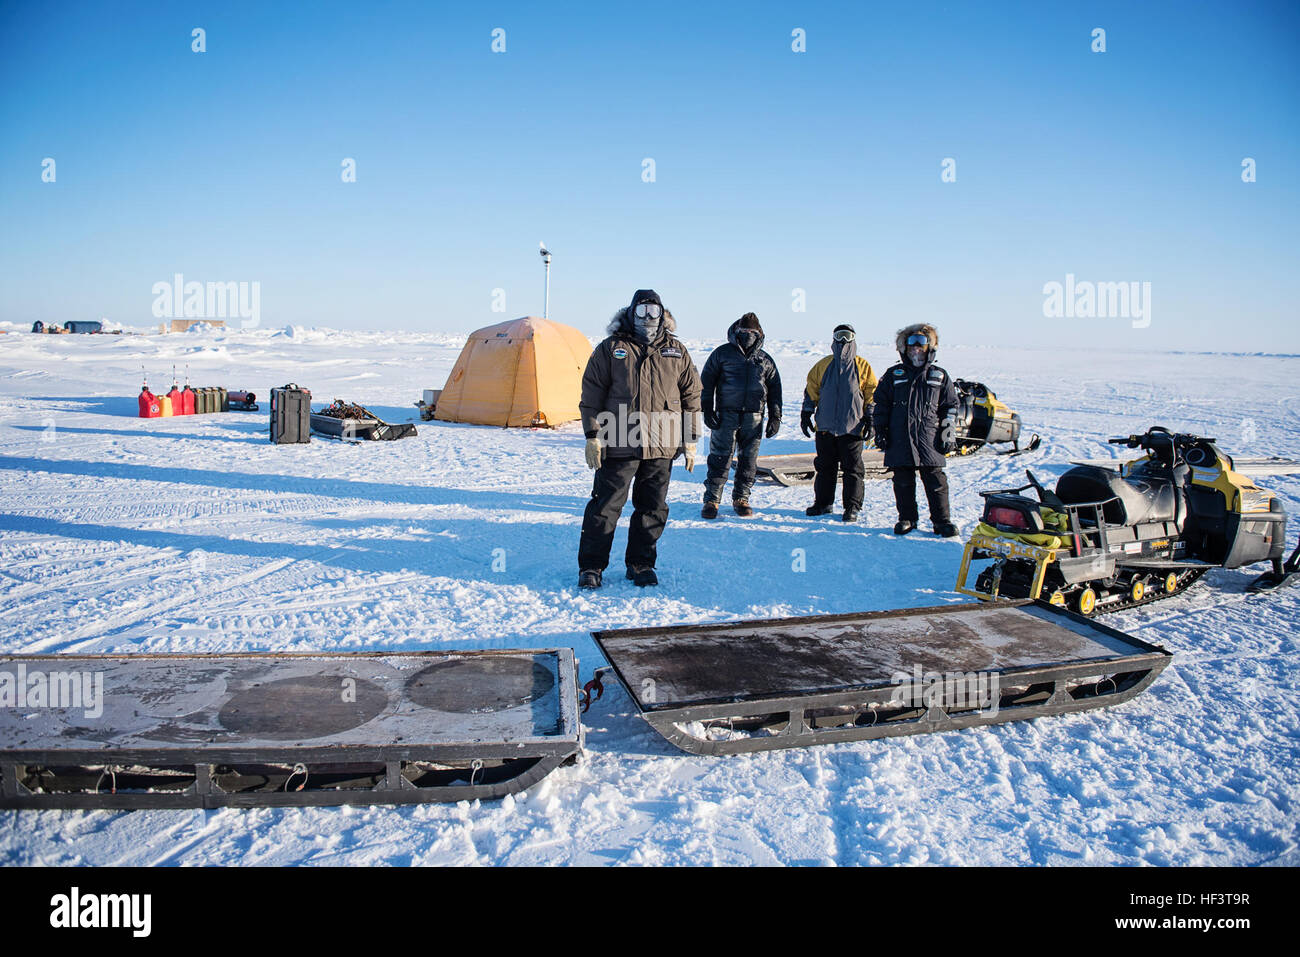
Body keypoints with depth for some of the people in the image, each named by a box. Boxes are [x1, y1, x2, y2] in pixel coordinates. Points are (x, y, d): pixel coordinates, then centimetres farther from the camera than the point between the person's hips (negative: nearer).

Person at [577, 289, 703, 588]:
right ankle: (590, 566, 10)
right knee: (605, 506, 0)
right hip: (618, 444, -2)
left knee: (653, 508, 9)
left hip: (662, 447, 3)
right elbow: (592, 394, 3)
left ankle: (641, 564, 23)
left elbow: (691, 396, 13)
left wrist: (690, 440, 8)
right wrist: (593, 436, -4)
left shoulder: (677, 352, 10)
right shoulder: (610, 349, 3)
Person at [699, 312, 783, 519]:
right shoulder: (722, 353, 6)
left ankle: (741, 498, 18)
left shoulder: (765, 360, 15)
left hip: (753, 418, 3)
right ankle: (711, 500, 1)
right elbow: (707, 382, 5)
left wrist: (775, 417, 11)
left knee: (749, 461, 6)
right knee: (720, 459, -6)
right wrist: (707, 410, -4)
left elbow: (775, 389, 18)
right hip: (726, 415, -3)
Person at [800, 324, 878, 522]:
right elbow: (811, 389, 14)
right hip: (825, 426, 3)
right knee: (825, 467, 10)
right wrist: (806, 413, 9)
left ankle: (852, 507, 7)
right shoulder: (823, 365, 9)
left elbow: (872, 393, 5)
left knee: (852, 469, 0)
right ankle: (822, 503, 20)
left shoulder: (862, 366, 2)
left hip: (852, 428, -2)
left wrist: (870, 419, -1)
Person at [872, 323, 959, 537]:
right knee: (903, 482, 5)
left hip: (930, 440, -1)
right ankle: (907, 518, 17)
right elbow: (881, 404, 12)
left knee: (936, 481, -2)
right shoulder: (893, 375, 10)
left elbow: (950, 406, 13)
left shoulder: (939, 376, 11)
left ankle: (941, 520, 7)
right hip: (899, 441, 1)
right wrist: (880, 431, 5)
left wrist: (949, 432, 5)